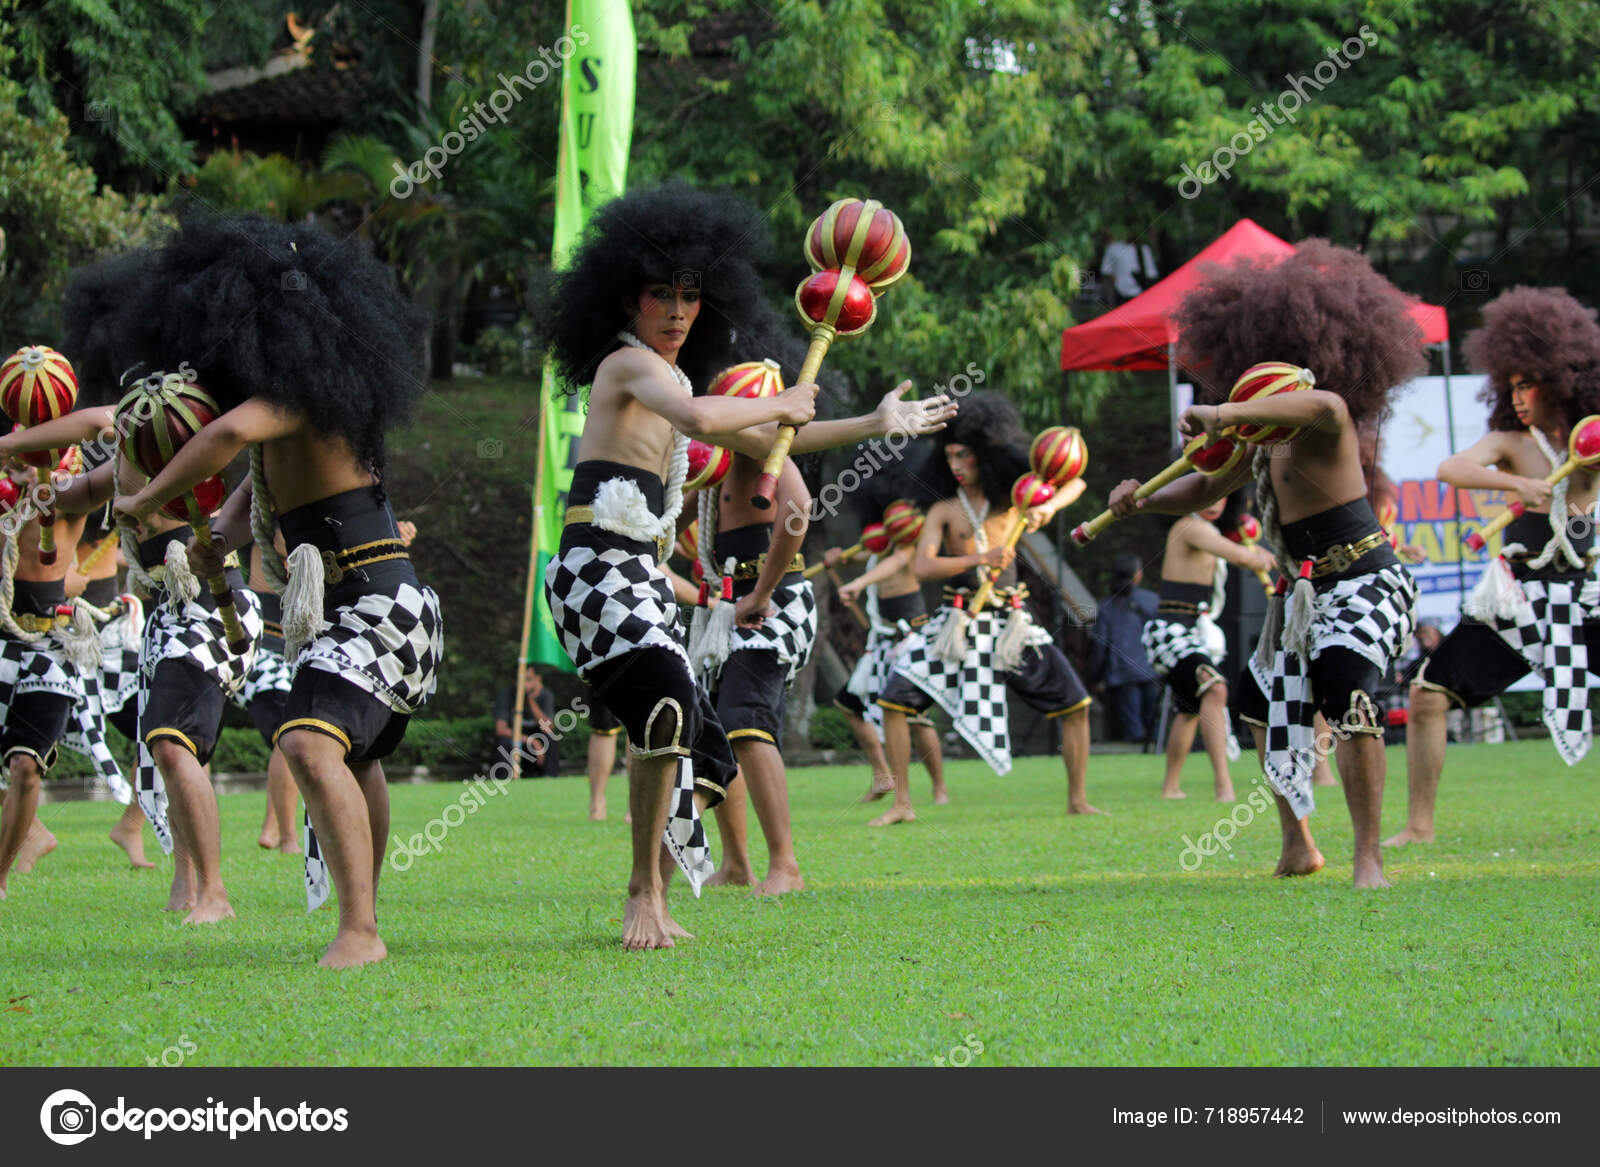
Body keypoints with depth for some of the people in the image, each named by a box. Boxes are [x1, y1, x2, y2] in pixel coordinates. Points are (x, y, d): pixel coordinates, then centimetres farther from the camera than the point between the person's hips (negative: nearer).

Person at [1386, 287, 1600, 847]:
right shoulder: (1511, 442, -1)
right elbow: (1450, 469, -18)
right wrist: (1516, 483, -33)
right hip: (1513, 600, 0)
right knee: (1427, 696, -6)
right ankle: (1419, 825, 6)